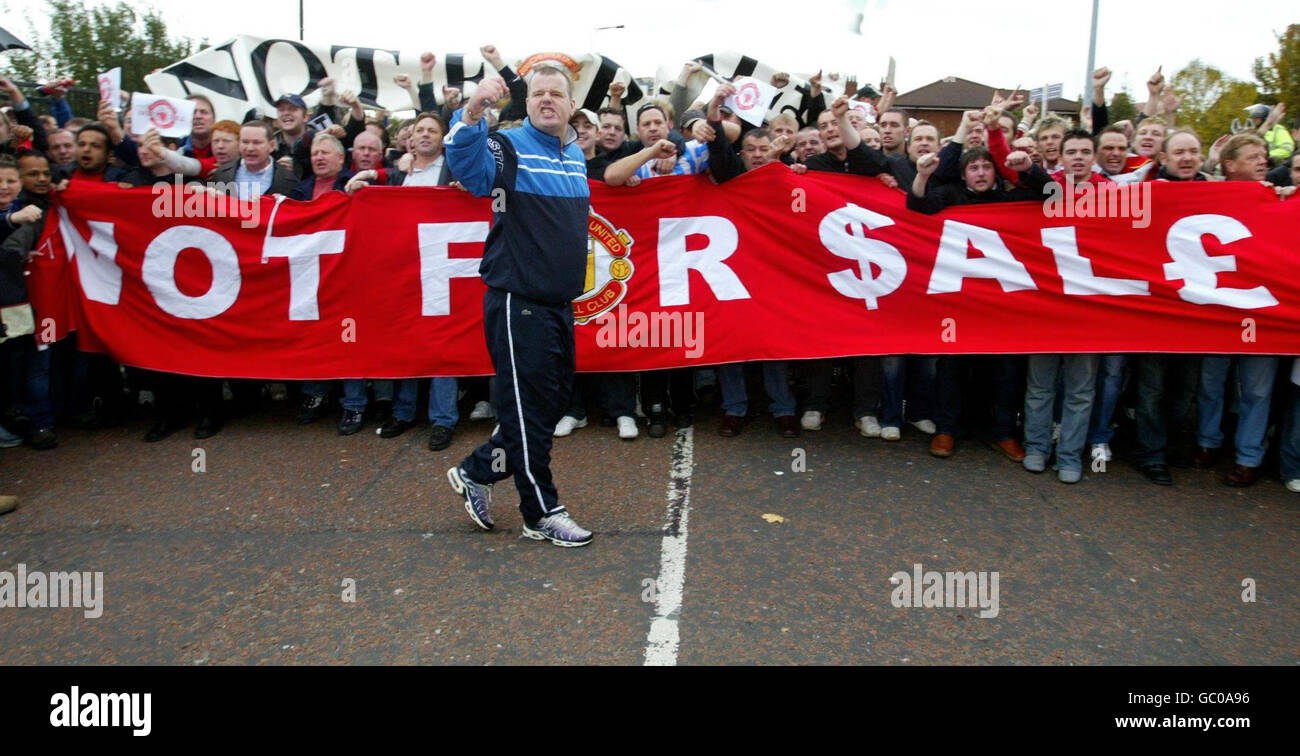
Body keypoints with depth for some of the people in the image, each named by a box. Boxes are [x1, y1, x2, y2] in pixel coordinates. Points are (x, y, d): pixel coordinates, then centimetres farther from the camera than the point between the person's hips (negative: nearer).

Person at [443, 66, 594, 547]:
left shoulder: (576, 155, 15)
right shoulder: (510, 147, -8)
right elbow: (468, 166, -30)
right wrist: (472, 114, -45)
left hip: (560, 303, 8)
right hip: (518, 302, -8)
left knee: (554, 400, 16)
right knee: (529, 407, 0)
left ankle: (476, 471, 30)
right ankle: (542, 513, 14)